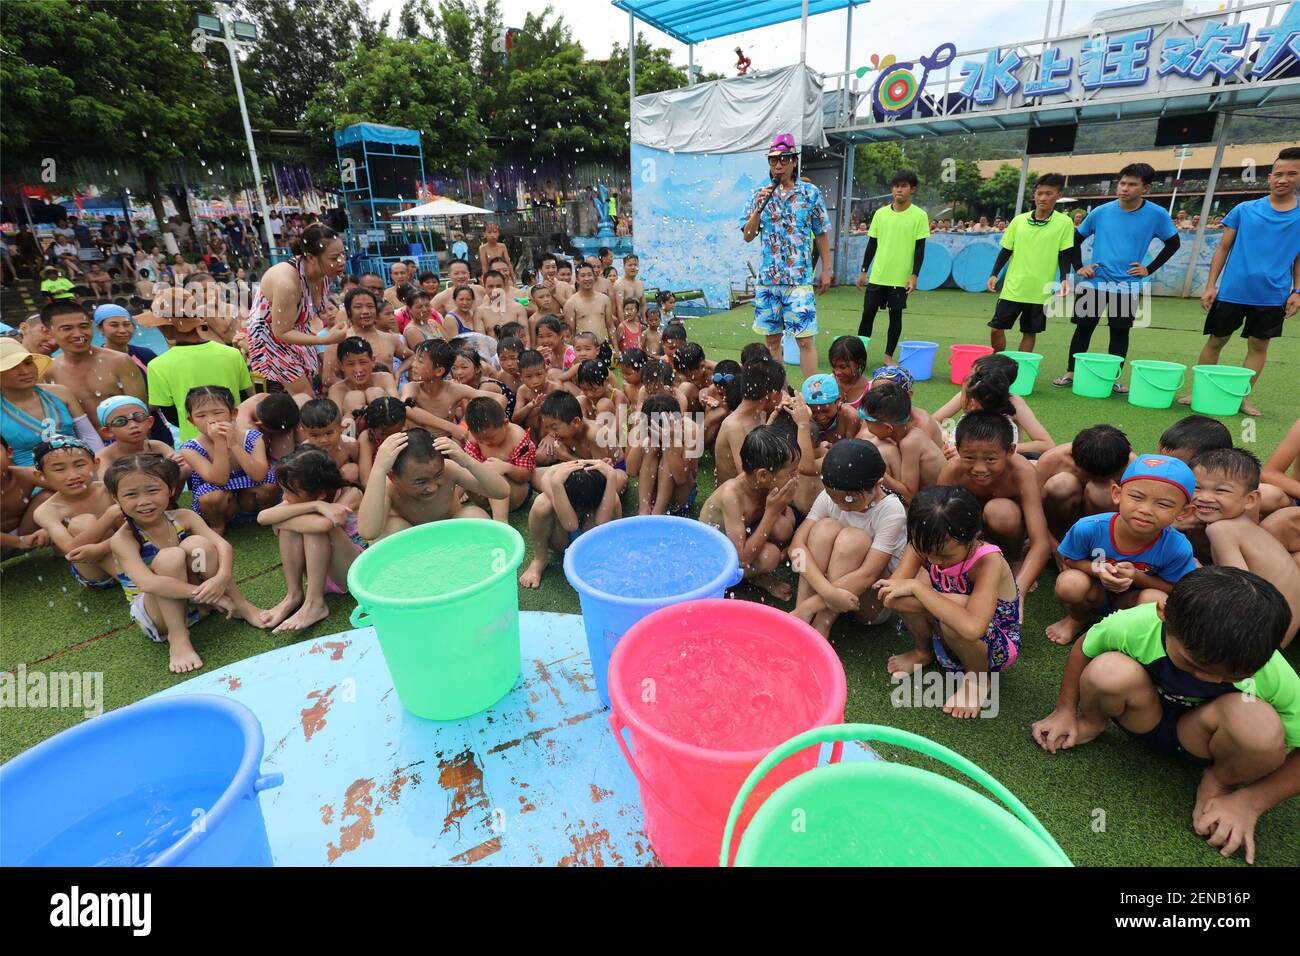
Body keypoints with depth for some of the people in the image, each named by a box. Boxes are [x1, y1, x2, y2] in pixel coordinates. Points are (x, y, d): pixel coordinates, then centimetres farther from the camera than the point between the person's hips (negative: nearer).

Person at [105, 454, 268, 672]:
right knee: (171, 556, -30)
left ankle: (241, 606, -13)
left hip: (195, 602, 3)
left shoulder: (183, 517, -7)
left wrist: (222, 577, -39)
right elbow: (148, 584, -33)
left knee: (196, 544, -23)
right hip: (156, 616, -3)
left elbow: (223, 545, -19)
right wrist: (205, 593, -37)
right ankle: (177, 639, -23)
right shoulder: (123, 539, -18)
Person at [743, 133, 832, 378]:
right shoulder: (760, 195, 9)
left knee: (805, 339, -8)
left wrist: (826, 270, 2)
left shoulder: (810, 192, 2)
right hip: (767, 278, 3)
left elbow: (822, 234, 6)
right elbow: (748, 236, 6)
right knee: (772, 339, 8)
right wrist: (758, 208, -7)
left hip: (799, 278, -3)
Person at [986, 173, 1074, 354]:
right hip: (1012, 288, 2)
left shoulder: (1064, 223, -3)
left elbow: (1065, 256, -2)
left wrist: (1064, 279, -16)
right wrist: (994, 274, 0)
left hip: (1040, 292, -2)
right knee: (996, 329, 3)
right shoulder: (1018, 220, 2)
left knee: (1029, 333, 8)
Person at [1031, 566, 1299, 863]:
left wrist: (1249, 803, -20)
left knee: (1262, 727, -36)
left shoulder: (1275, 677, -29)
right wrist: (1066, 711, -4)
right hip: (1146, 719, 0)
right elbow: (1083, 650, -10)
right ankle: (1092, 723, 1)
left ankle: (1219, 783, -1)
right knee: (1107, 671, -36)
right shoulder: (1132, 626, -32)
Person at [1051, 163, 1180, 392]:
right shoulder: (1101, 212, -2)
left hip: (1127, 286, 0)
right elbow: (1077, 238, 12)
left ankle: (1113, 377, 14)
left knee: (1120, 333, 5)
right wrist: (1078, 266, 3)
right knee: (1083, 328, 4)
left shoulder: (1157, 215, -3)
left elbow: (1173, 243, 10)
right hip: (1093, 282, 0)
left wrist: (1149, 269, 2)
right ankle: (1070, 373, 12)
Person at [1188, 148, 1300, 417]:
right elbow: (1223, 248, 4)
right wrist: (1210, 286, -3)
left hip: (1272, 297, 2)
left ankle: (1242, 396, 15)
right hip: (1232, 292, -1)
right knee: (1216, 340, 6)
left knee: (1259, 345, 6)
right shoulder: (1244, 210, 0)